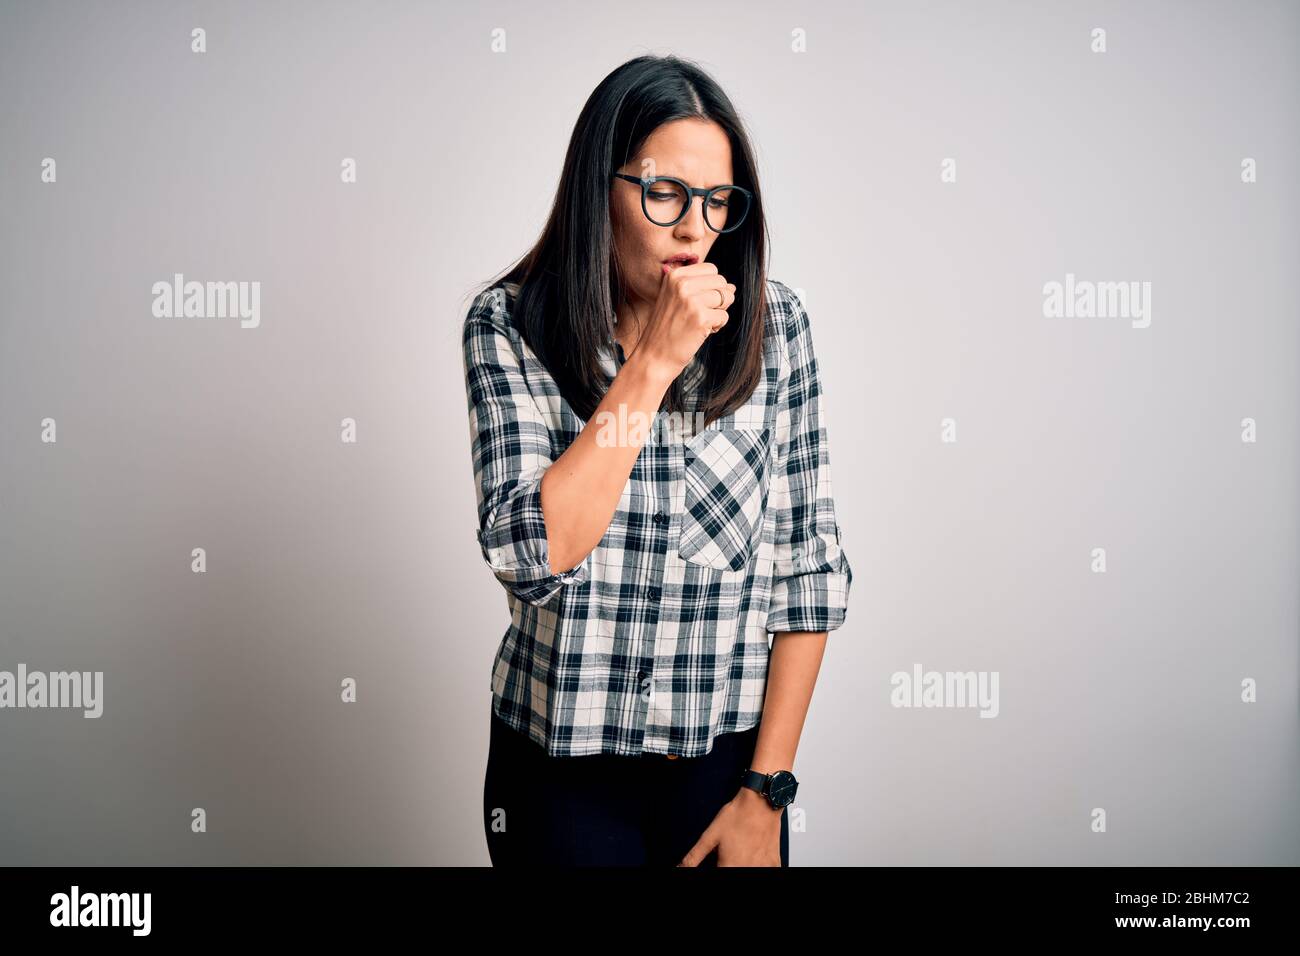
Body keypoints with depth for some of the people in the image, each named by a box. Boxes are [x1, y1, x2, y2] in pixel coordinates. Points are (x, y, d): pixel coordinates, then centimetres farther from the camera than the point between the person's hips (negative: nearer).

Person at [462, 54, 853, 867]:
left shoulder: (774, 325, -6)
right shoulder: (510, 326, -9)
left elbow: (810, 567, -5)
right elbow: (530, 557, -20)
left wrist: (766, 792, -6)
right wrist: (653, 361, -23)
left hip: (729, 756, 1)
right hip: (563, 764, -1)